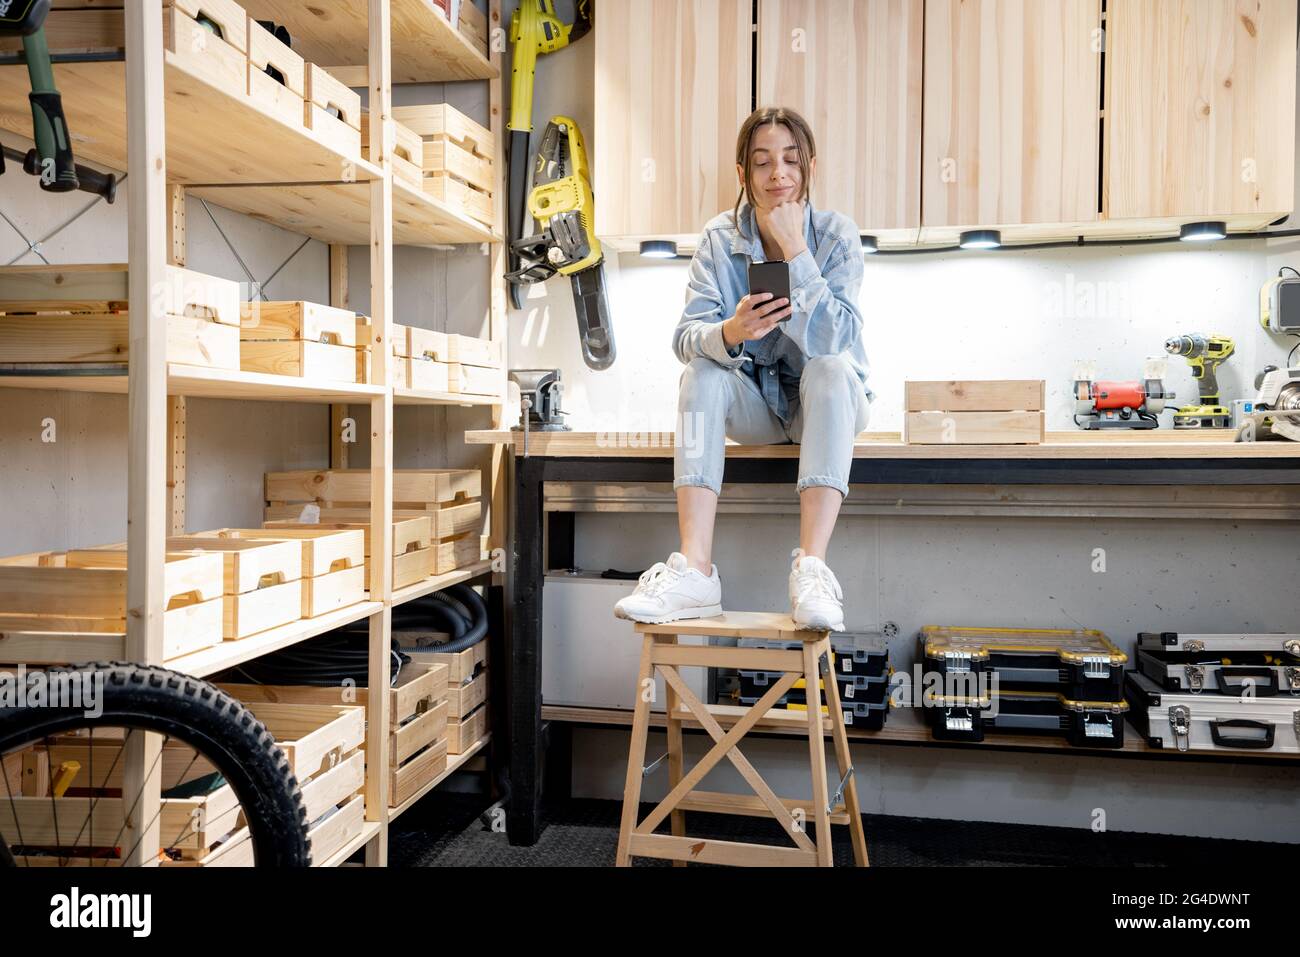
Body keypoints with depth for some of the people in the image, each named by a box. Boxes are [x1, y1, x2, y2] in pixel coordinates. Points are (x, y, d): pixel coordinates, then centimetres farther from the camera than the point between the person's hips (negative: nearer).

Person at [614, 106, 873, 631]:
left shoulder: (836, 233, -12)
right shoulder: (720, 238, -7)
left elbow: (835, 338, -26)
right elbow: (687, 336, -19)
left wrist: (794, 250, -30)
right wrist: (730, 333, -41)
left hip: (825, 404, -1)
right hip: (755, 404, 2)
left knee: (831, 367, -33)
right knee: (702, 373, -28)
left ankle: (811, 568, -42)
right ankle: (695, 570, -38)